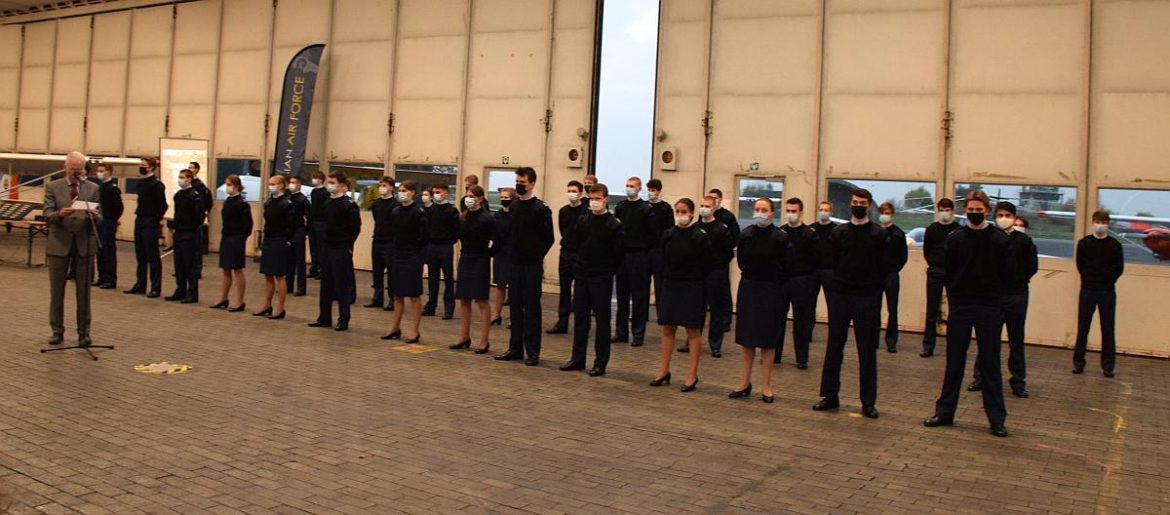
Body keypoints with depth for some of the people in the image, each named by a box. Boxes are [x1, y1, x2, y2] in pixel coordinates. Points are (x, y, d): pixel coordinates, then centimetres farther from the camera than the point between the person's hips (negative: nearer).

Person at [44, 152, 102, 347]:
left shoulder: (93, 189, 6)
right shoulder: (53, 187, 4)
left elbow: (99, 219, 1)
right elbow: (47, 215, -5)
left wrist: (94, 215, -22)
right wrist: (60, 214, -26)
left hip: (84, 244, 0)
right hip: (59, 243, 0)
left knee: (84, 291, 3)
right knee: (57, 290, 6)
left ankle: (84, 332, 10)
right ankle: (57, 331, 17)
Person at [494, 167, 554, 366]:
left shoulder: (541, 208, -7)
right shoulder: (513, 206, 10)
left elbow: (548, 238, -5)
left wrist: (538, 256, -4)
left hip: (532, 266, -5)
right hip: (514, 263, 6)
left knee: (531, 308, 0)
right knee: (515, 306, 10)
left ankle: (532, 352, 5)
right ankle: (515, 348, 18)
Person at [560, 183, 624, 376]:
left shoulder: (613, 225, -9)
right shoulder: (582, 221, 4)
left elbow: (618, 252, -7)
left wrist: (607, 271, -1)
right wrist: (579, 265, 10)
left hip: (602, 279, -5)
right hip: (582, 275, 5)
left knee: (602, 320, 3)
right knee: (580, 317, 10)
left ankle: (600, 362, 9)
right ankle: (578, 358, 20)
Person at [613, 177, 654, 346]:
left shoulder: (646, 209, -4)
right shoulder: (620, 207, 9)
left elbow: (652, 233, -6)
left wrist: (644, 250, -7)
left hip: (639, 256, -5)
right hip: (621, 254, 5)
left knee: (639, 295, 0)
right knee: (622, 294, 9)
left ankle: (638, 333, 6)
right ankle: (621, 331, 17)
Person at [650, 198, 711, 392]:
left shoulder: (699, 237, -9)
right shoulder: (668, 235, 4)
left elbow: (707, 265, -6)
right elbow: (664, 260, 11)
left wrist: (697, 281, -2)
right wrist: (667, 278, 6)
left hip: (692, 287, -5)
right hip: (670, 285, 5)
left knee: (693, 331, 3)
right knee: (667, 329, 9)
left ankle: (692, 376, 9)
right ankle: (664, 371, 18)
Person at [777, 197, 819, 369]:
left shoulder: (810, 234, -3)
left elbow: (817, 259, -5)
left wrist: (811, 280, -9)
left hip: (801, 282, -3)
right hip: (780, 281, 3)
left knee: (802, 320, 5)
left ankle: (802, 359, 14)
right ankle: (773, 354, 16)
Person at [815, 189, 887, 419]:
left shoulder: (878, 235, -1)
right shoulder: (839, 232, 6)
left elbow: (882, 270, -2)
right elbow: (833, 262, 8)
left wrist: (874, 293, -5)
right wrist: (840, 282, 1)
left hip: (867, 299, -2)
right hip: (840, 296, 3)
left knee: (867, 351, 3)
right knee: (834, 348, 7)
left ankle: (868, 402, 10)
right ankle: (830, 395, 16)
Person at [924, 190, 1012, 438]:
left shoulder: (1000, 239, -1)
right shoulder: (954, 238, 2)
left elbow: (1006, 274, 3)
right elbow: (948, 272, 5)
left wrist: (991, 295, 5)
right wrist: (955, 297, 2)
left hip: (989, 309, -1)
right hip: (960, 307, 1)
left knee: (990, 364, 5)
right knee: (954, 362, 8)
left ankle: (996, 419, 11)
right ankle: (945, 411, 16)